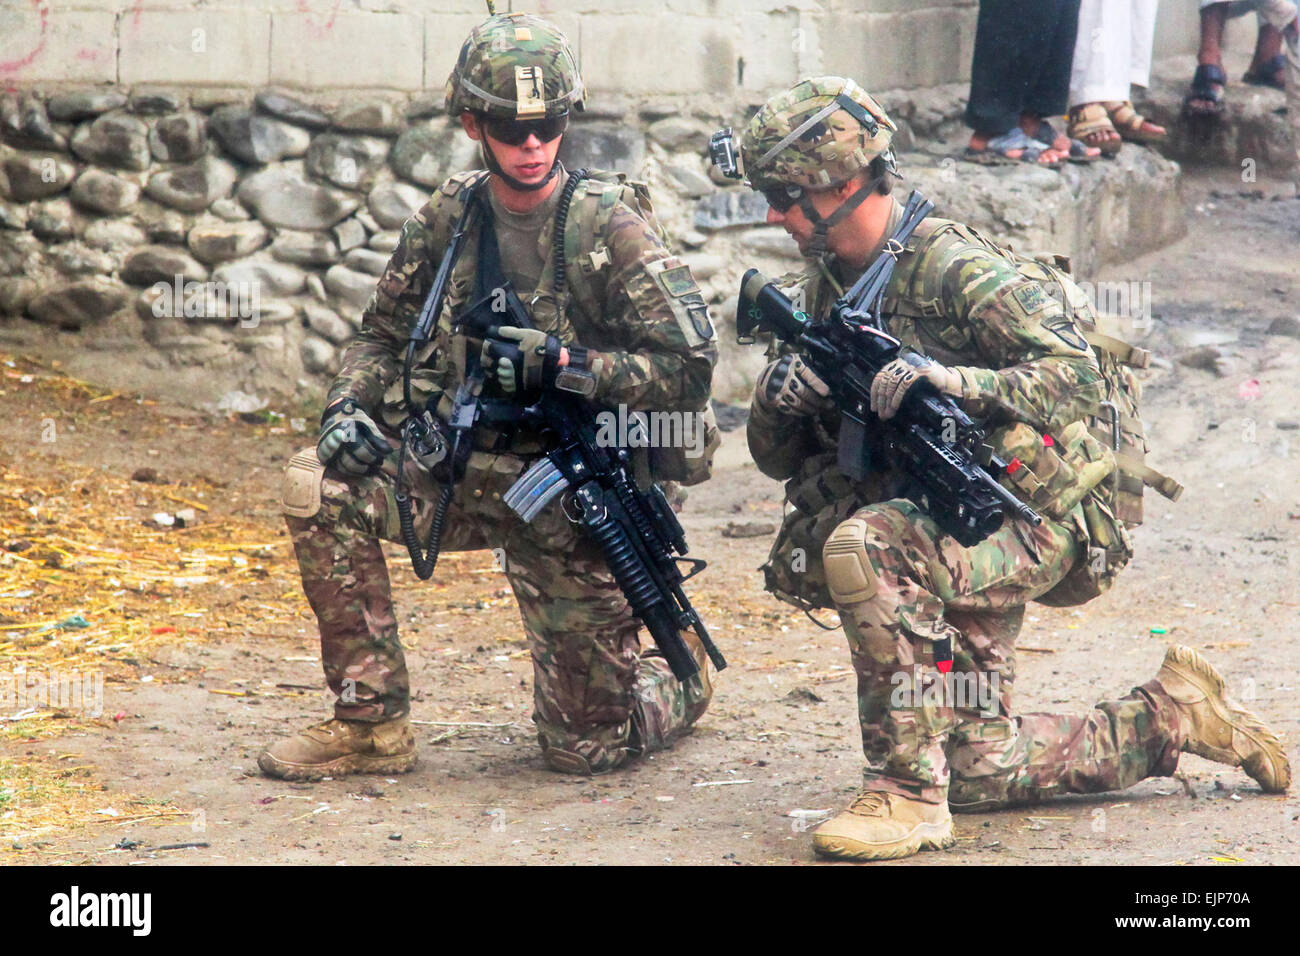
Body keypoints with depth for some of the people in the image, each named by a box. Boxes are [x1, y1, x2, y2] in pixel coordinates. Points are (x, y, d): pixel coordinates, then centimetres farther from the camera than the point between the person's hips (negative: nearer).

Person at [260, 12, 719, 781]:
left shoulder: (607, 228, -14)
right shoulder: (450, 217, 0)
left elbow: (691, 372, -16)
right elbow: (385, 335, 12)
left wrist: (563, 365, -25)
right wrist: (348, 407, -8)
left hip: (574, 502, -4)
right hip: (469, 474, 4)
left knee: (586, 747, -2)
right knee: (321, 490, -19)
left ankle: (681, 677, 35)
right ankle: (371, 724, -9)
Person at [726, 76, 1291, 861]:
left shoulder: (952, 268, -17)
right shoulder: (819, 291, 5)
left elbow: (1077, 378, -25)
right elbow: (776, 457, 9)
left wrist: (953, 381, -39)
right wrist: (778, 396, -14)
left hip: (1023, 525, -8)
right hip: (932, 537, 8)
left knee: (862, 547, -36)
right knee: (977, 773, 9)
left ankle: (909, 795, -28)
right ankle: (1168, 718, 28)